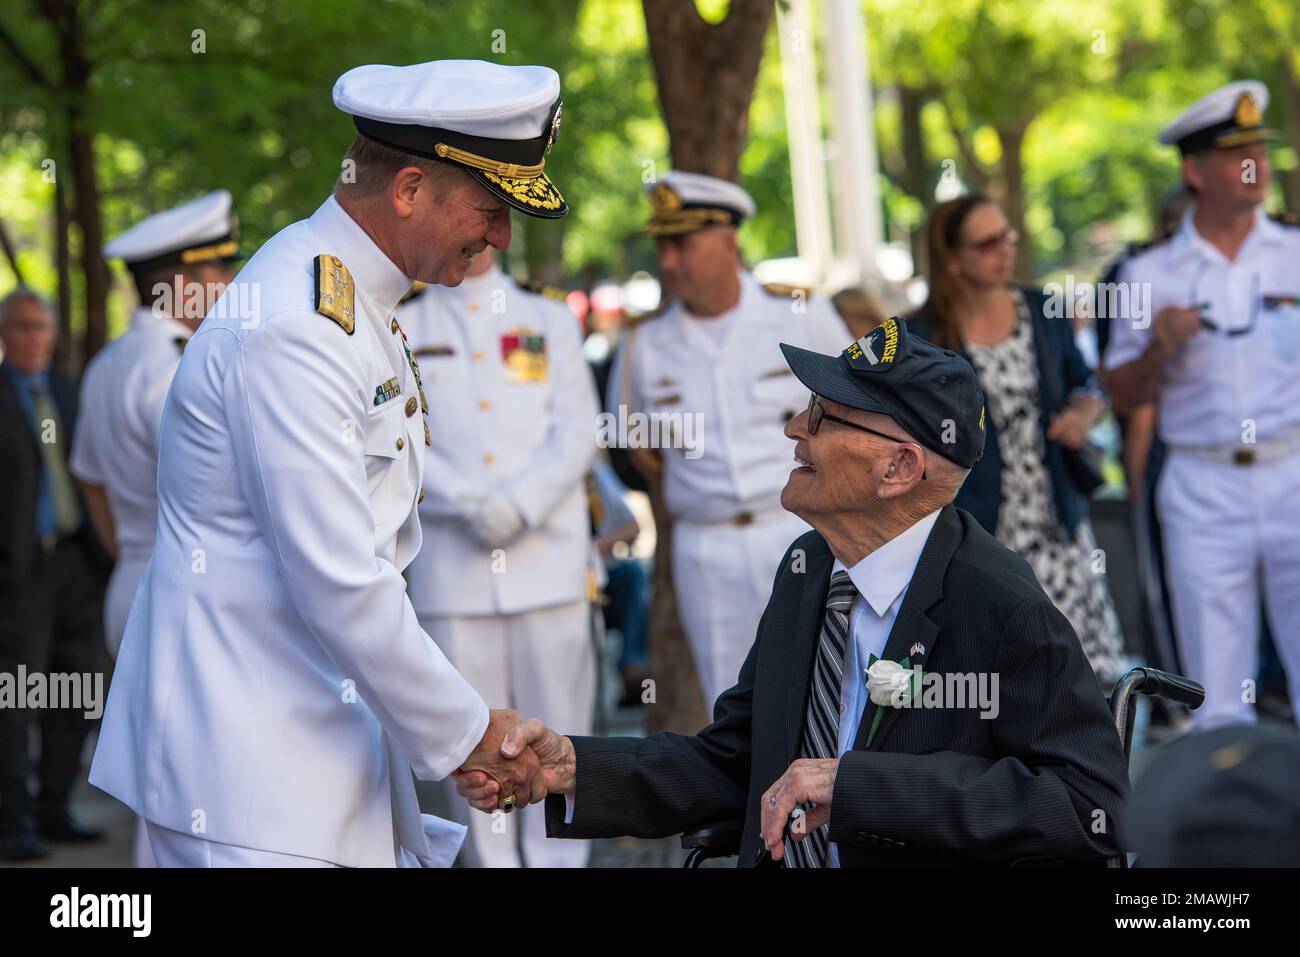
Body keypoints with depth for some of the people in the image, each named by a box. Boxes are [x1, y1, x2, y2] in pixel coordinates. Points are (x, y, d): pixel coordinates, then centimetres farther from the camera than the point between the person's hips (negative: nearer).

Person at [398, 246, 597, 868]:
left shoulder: (551, 320, 14)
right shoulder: (401, 328, 9)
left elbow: (576, 431, 4)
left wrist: (519, 504, -11)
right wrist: (471, 505, -14)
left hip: (547, 554, 1)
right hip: (449, 562, -1)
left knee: (557, 721, 1)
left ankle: (558, 858, 8)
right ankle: (491, 859, 7)